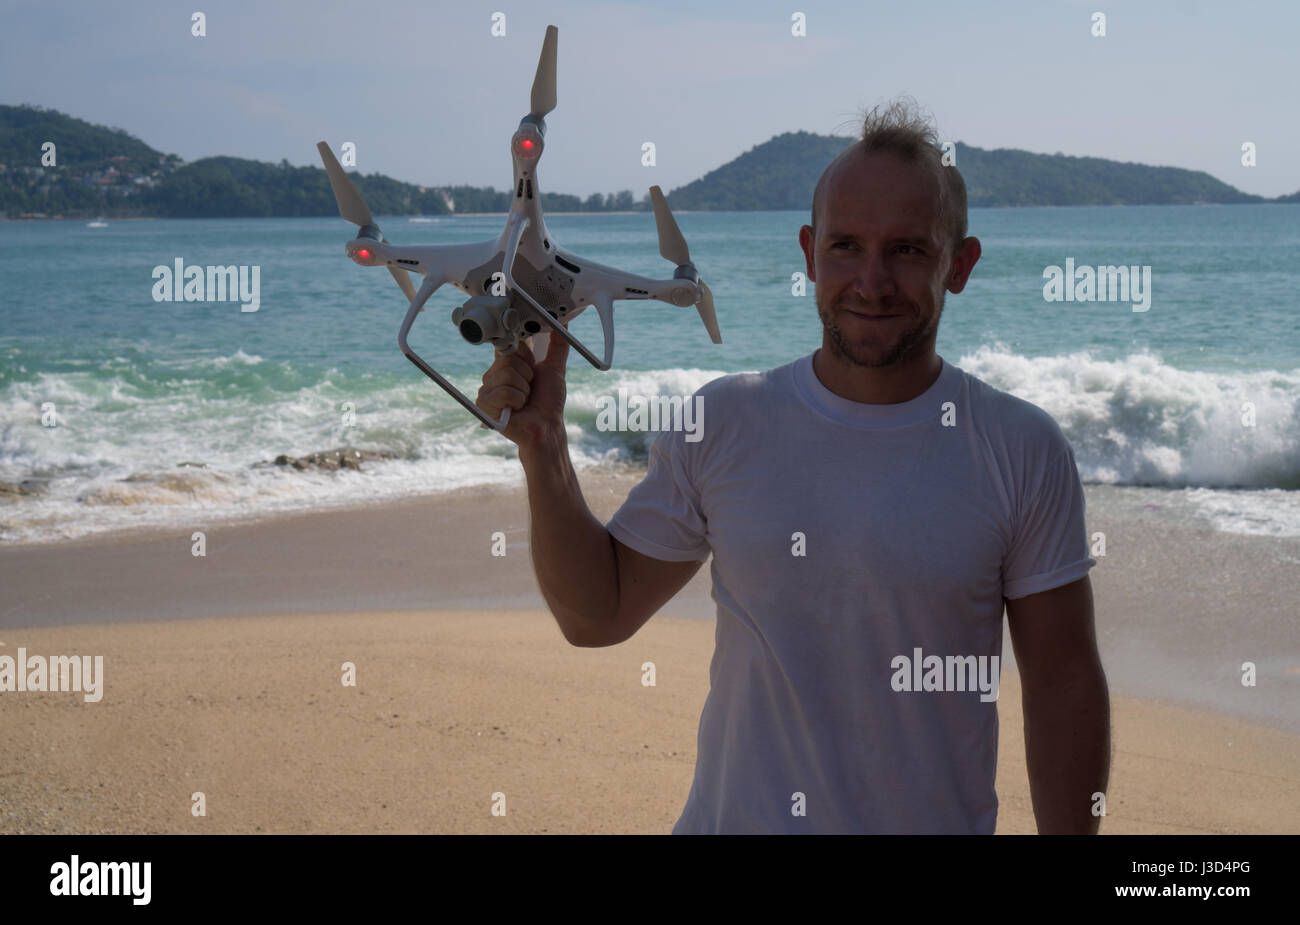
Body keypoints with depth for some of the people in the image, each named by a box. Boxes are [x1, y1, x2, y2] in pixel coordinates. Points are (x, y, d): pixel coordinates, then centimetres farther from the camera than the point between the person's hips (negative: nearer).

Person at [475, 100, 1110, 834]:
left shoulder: (1024, 450, -8)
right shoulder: (722, 423, -3)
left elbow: (1064, 686, -4)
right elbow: (596, 614, 2)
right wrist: (543, 449, -10)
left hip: (936, 819, -1)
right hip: (733, 816, 2)